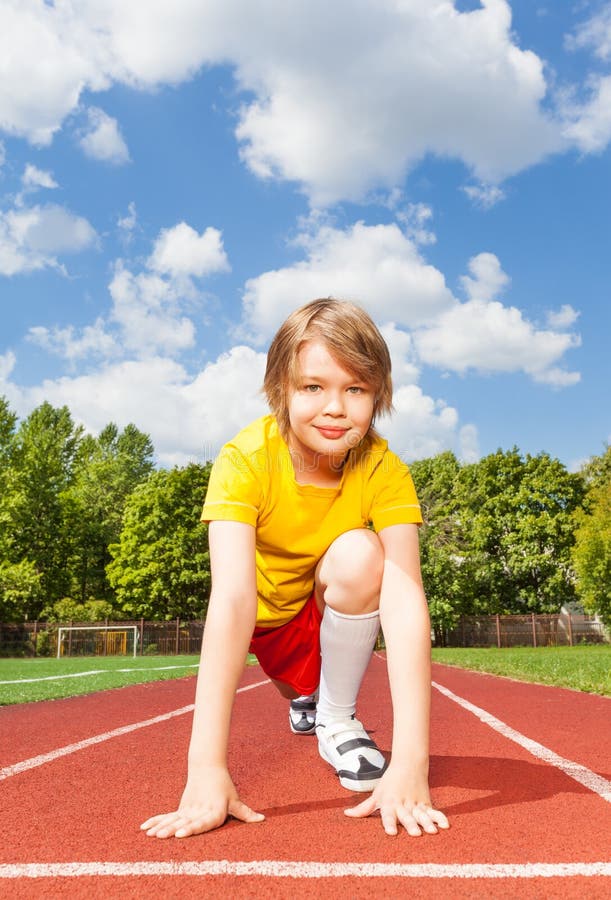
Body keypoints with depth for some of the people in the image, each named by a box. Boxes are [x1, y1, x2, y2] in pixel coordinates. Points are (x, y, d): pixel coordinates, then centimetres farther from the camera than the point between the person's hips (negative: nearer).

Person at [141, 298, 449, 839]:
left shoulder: (383, 471, -24)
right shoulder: (246, 459, -28)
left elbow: (406, 602, -34)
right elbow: (232, 596, -38)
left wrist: (410, 765, -44)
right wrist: (207, 769, -44)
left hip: (340, 615, -3)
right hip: (268, 622, 4)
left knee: (358, 553, -28)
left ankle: (337, 717, -6)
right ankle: (306, 698, 21)